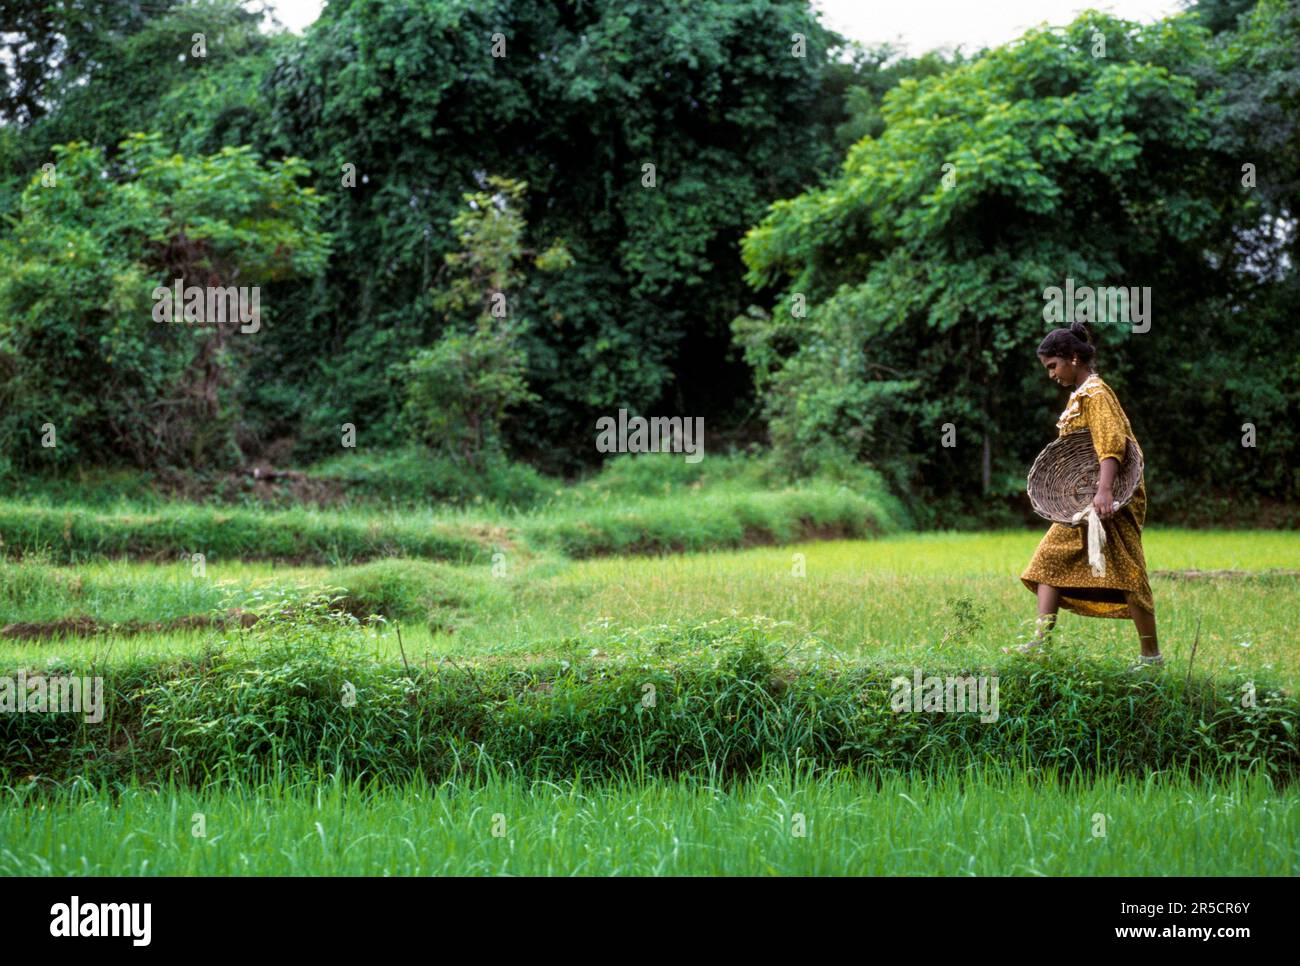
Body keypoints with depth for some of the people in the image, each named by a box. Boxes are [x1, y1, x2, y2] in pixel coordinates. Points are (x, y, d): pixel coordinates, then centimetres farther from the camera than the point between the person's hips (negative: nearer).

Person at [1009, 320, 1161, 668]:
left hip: (1108, 499, -10)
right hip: (1080, 501, 10)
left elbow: (1112, 443, -27)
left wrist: (1104, 491, -38)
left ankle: (1151, 655, 0)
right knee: (1051, 560, 4)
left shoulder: (1095, 393, -13)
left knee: (1125, 573, -6)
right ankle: (1042, 640, 0)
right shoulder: (1079, 394, 15)